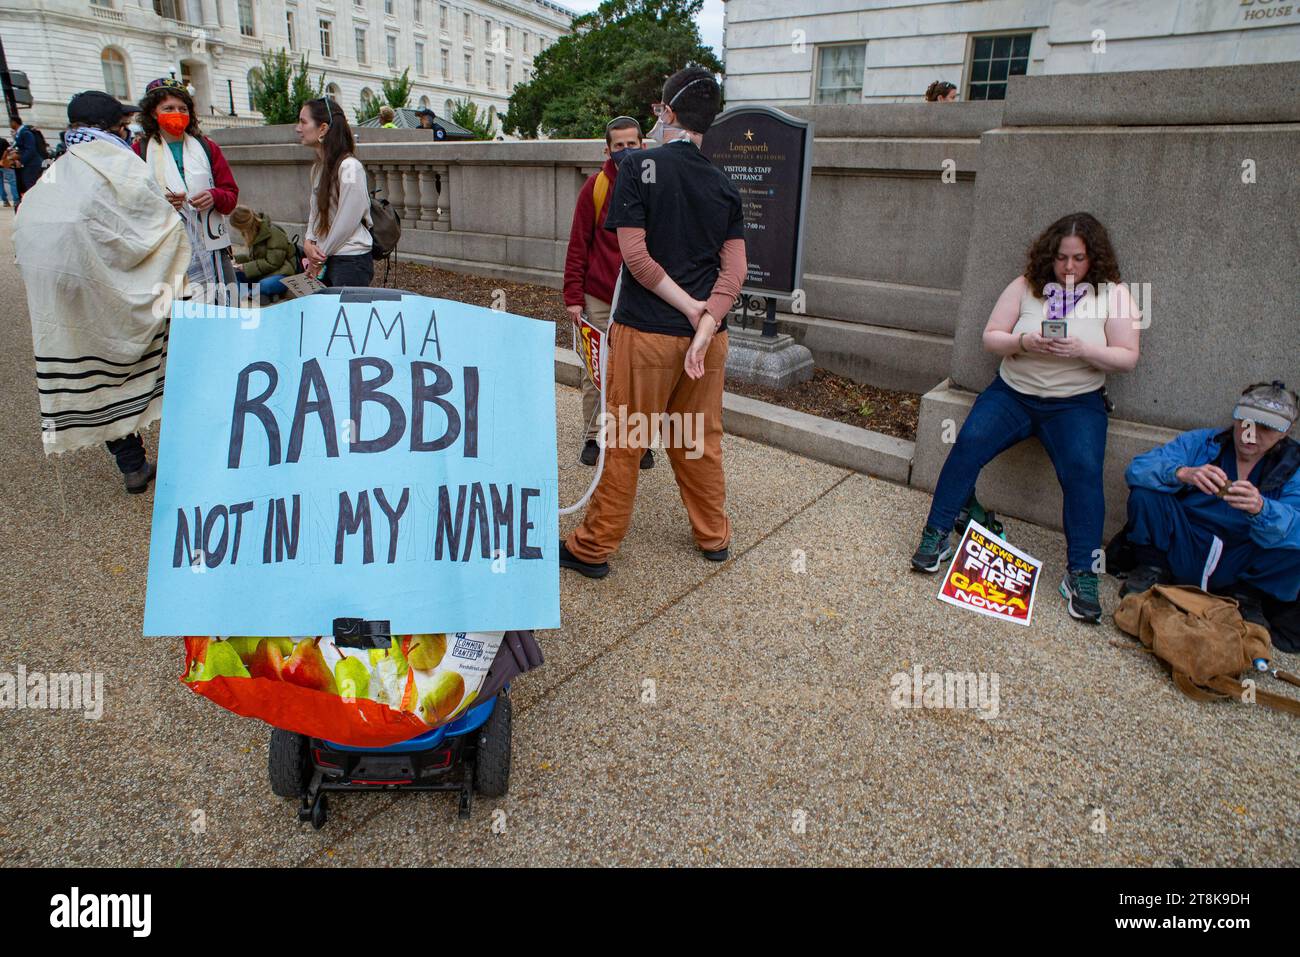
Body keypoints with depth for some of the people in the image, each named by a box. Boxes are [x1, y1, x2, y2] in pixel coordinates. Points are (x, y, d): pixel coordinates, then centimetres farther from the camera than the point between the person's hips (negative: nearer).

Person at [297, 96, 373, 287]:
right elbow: (315, 210, 18)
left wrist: (319, 258, -6)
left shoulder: (350, 167, -14)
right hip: (327, 260, 8)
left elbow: (346, 222, -14)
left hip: (351, 261, -8)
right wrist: (309, 242, -2)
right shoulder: (318, 168, 12)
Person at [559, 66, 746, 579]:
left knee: (624, 441, 4)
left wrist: (689, 306, -8)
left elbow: (635, 254, -14)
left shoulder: (640, 165, -8)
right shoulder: (723, 184, 7)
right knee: (701, 440, 17)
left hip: (646, 331, -5)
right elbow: (735, 268, -2)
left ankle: (594, 547, 17)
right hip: (706, 335, 5)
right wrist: (705, 325, -11)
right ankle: (714, 536, 31)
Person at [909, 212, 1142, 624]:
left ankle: (1081, 574, -15)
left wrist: (1082, 349, -21)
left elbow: (1127, 358, -3)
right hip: (1012, 393, 1)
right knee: (968, 444, -22)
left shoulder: (1112, 295, 1)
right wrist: (1022, 342, -19)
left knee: (1083, 469, -25)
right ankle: (936, 536, -11)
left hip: (1076, 404, -1)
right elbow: (990, 338, 2)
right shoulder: (1025, 286, 3)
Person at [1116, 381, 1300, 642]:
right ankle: (1153, 569, 0)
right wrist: (1182, 473, -37)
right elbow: (1137, 469, -17)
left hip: (1237, 568, 1)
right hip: (1184, 550, 0)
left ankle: (1247, 594, 1)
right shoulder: (1201, 442, -2)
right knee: (1145, 492, -21)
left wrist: (1260, 509, -41)